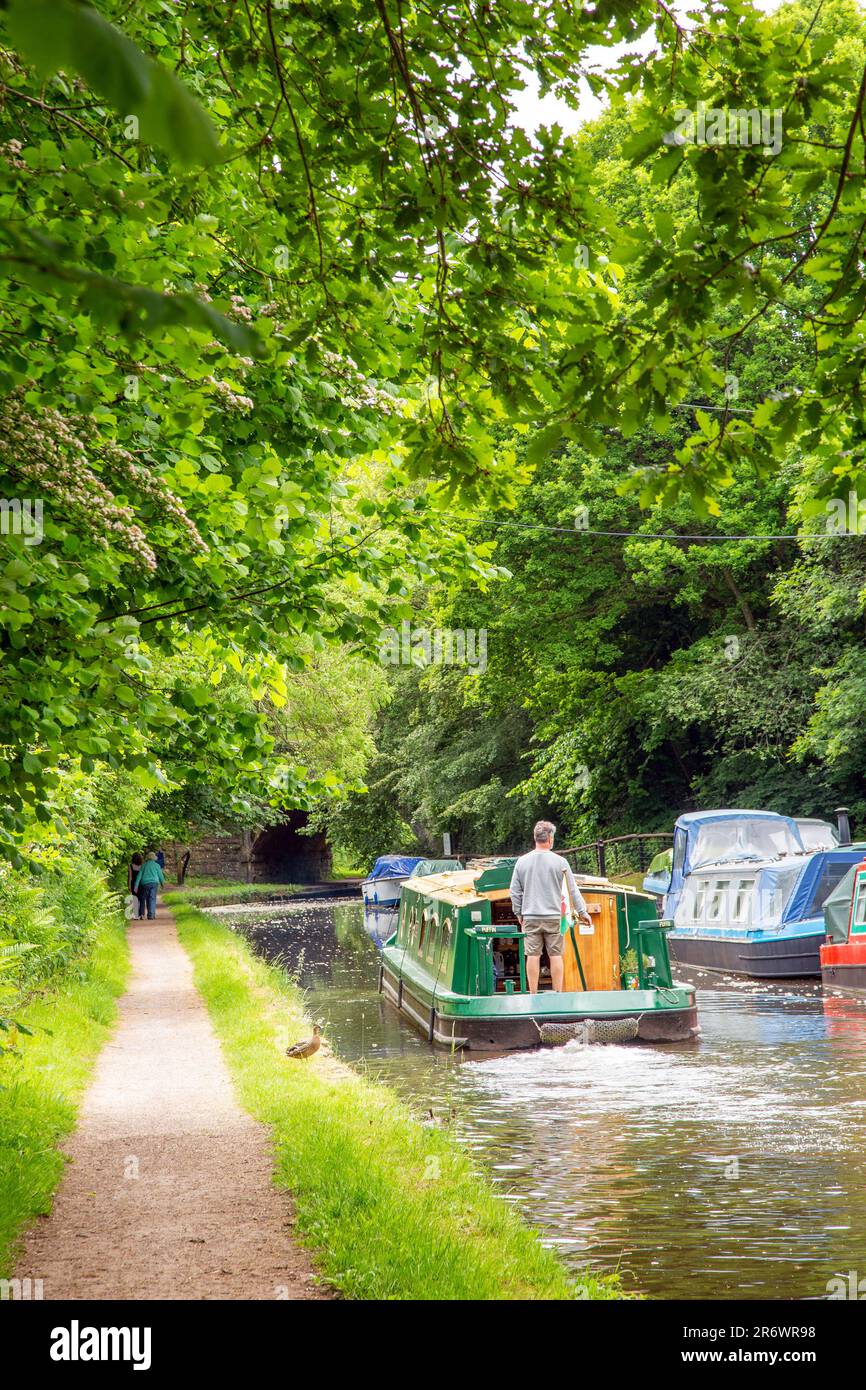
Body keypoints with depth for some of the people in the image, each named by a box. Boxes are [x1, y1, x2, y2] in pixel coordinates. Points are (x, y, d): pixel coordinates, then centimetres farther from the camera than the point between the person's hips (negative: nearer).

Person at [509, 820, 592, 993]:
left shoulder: (522, 861, 2)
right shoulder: (560, 862, -4)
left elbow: (515, 891, 5)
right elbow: (573, 890, 2)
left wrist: (519, 914, 16)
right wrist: (582, 912, 11)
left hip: (530, 917, 1)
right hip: (553, 916, -1)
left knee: (533, 955, 3)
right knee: (555, 955, 4)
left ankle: (533, 994, 6)